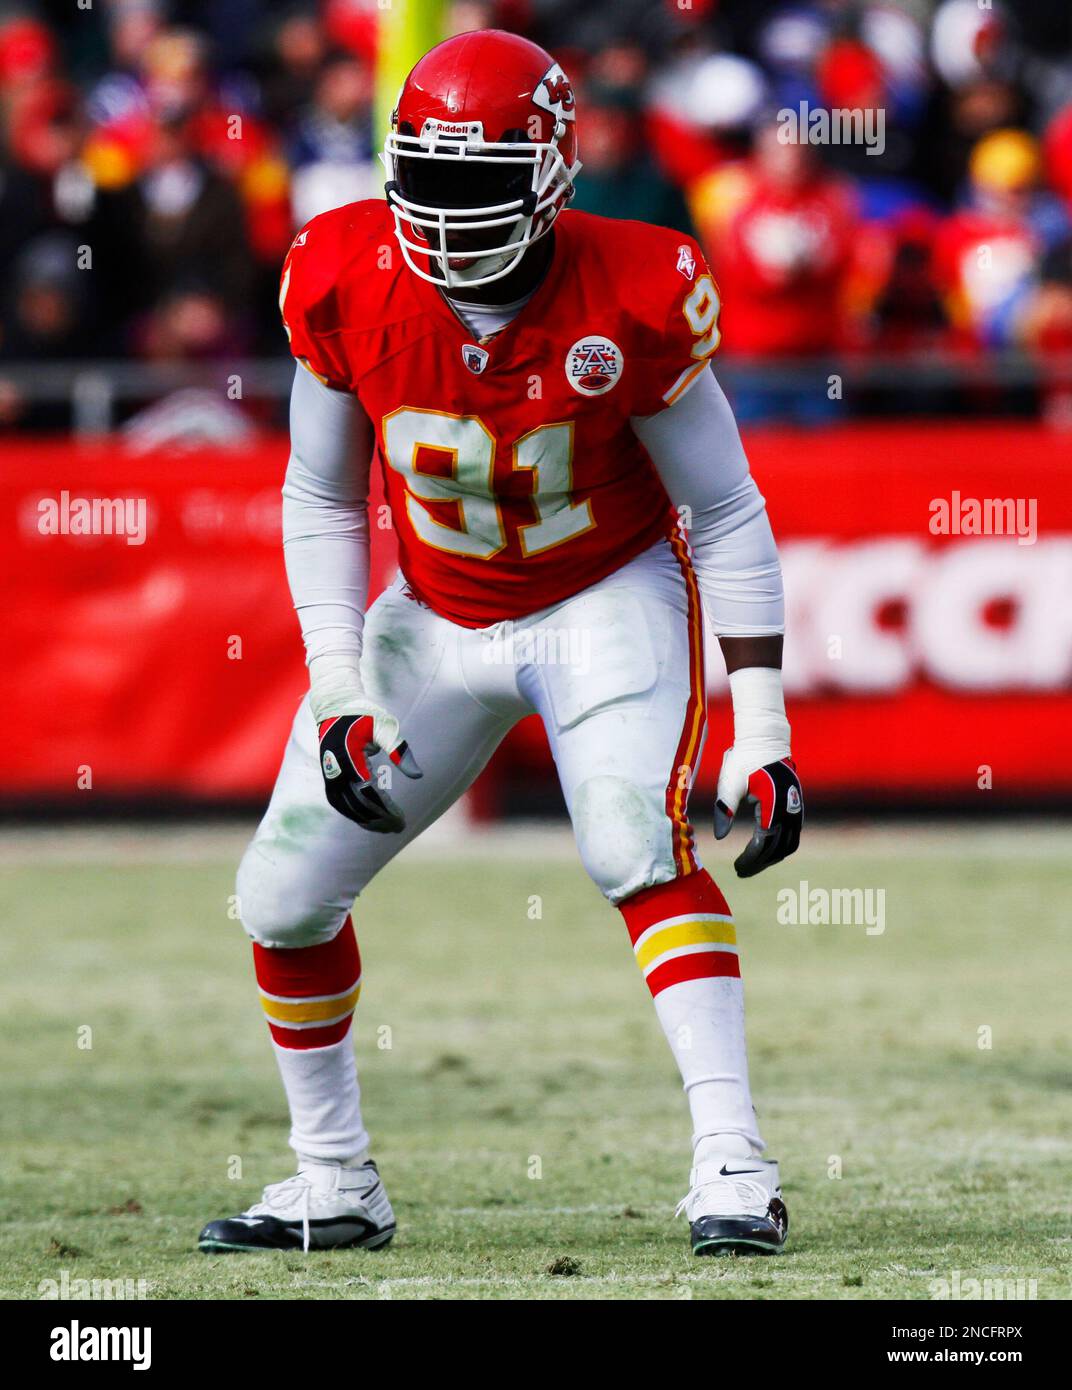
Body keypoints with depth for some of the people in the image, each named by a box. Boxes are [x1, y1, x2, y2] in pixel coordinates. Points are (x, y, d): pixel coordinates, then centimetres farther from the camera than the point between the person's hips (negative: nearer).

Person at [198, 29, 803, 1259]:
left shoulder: (630, 301, -24)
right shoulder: (347, 285, -17)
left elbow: (726, 517, -14)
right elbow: (321, 503, -3)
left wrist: (761, 732, -18)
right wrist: (338, 695, -12)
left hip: (608, 601, -4)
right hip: (435, 615, 4)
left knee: (636, 848, -28)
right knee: (283, 899, 2)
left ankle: (733, 1168, -27)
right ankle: (336, 1188, 20)